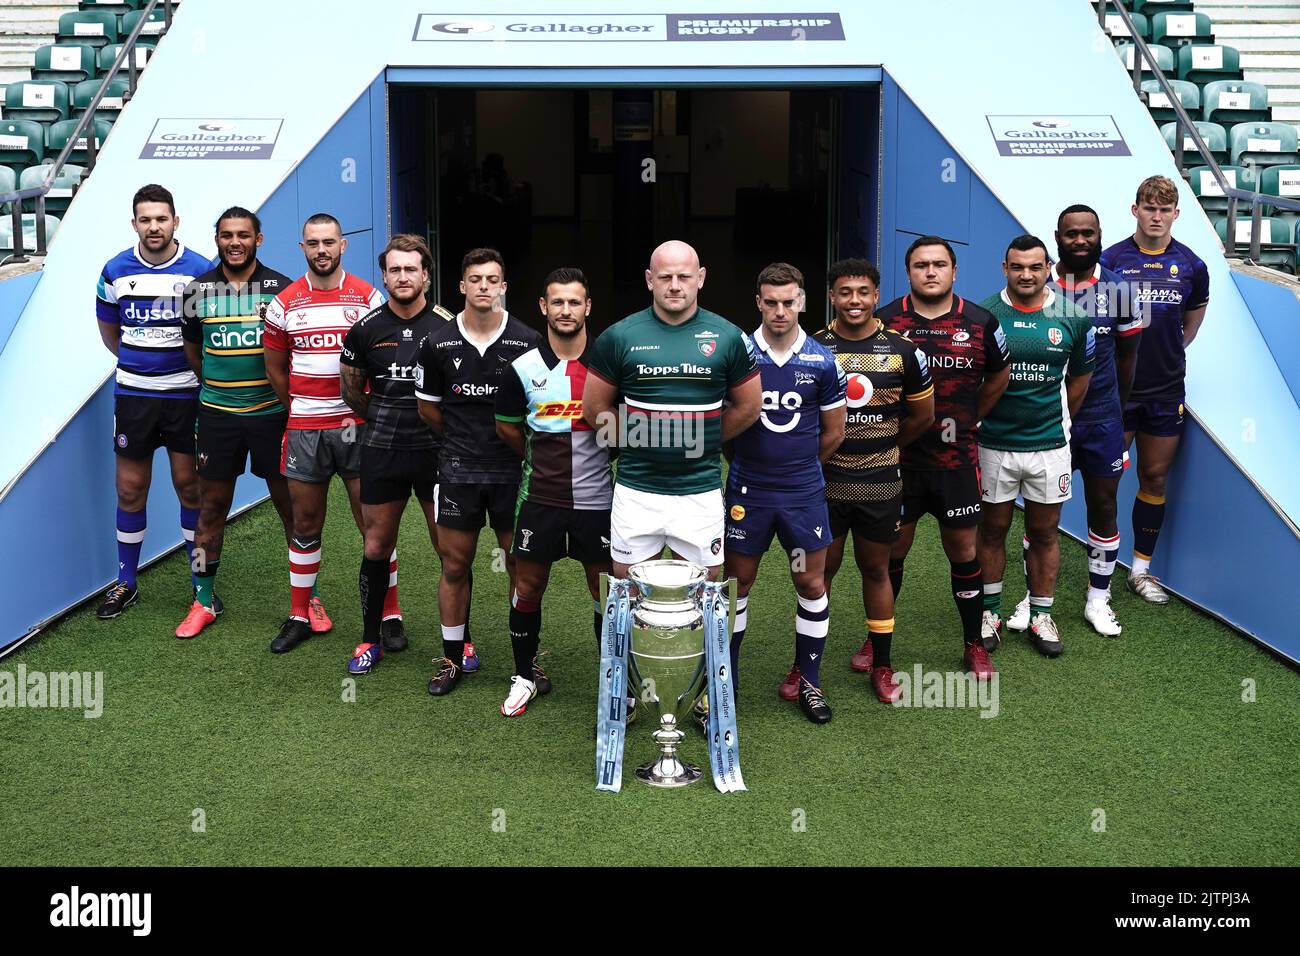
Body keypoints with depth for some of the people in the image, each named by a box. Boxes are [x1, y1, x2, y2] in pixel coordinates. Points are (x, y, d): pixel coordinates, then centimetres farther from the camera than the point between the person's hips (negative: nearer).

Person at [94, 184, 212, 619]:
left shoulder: (201, 270, -6)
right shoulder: (115, 271, 1)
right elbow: (109, 331, 15)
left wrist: (191, 367, 7)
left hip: (186, 392, -2)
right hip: (133, 393, 2)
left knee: (190, 486, 4)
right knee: (130, 489, 6)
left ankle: (201, 582, 18)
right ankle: (126, 583, 19)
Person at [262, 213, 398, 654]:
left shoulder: (368, 297, 0)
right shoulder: (284, 303, 4)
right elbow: (275, 369, 13)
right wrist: (302, 410, 11)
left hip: (358, 424, -2)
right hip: (304, 429, 2)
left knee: (374, 523, 1)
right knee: (305, 525, 10)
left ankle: (389, 615, 11)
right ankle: (300, 616, 21)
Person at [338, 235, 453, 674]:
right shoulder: (366, 329, 1)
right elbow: (351, 389, 14)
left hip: (436, 451, -2)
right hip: (382, 453, 2)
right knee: (377, 547, 8)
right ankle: (372, 637, 22)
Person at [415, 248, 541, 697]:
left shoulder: (527, 342, -5)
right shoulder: (438, 344, 0)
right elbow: (427, 406, 12)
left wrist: (513, 440, 2)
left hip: (513, 469, -1)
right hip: (459, 470, 1)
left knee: (521, 566, 4)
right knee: (455, 565, 8)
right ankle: (453, 656, 22)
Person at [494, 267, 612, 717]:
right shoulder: (523, 368, -2)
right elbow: (506, 427, 11)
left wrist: (607, 458, 3)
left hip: (597, 498, -1)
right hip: (540, 498, 1)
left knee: (606, 591, 6)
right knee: (528, 588, 9)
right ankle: (526, 675, 26)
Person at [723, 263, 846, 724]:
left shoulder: (822, 362, -3)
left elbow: (833, 432, 7)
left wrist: (797, 466, 11)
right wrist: (747, 463, 7)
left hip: (804, 492, 1)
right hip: (747, 491, -1)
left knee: (812, 584, 6)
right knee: (738, 581, 9)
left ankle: (810, 680, 21)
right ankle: (727, 677, 22)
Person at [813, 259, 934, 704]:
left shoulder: (902, 351, -2)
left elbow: (922, 415, 9)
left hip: (880, 483, 1)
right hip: (824, 483, 0)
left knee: (876, 570, 11)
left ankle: (882, 666, 22)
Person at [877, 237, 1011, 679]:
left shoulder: (980, 323, 0)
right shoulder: (885, 321, -4)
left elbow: (999, 375, 16)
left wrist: (969, 419, 12)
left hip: (956, 459, 1)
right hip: (897, 457, -1)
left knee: (963, 550, 7)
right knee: (891, 549, 8)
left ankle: (974, 644, 21)